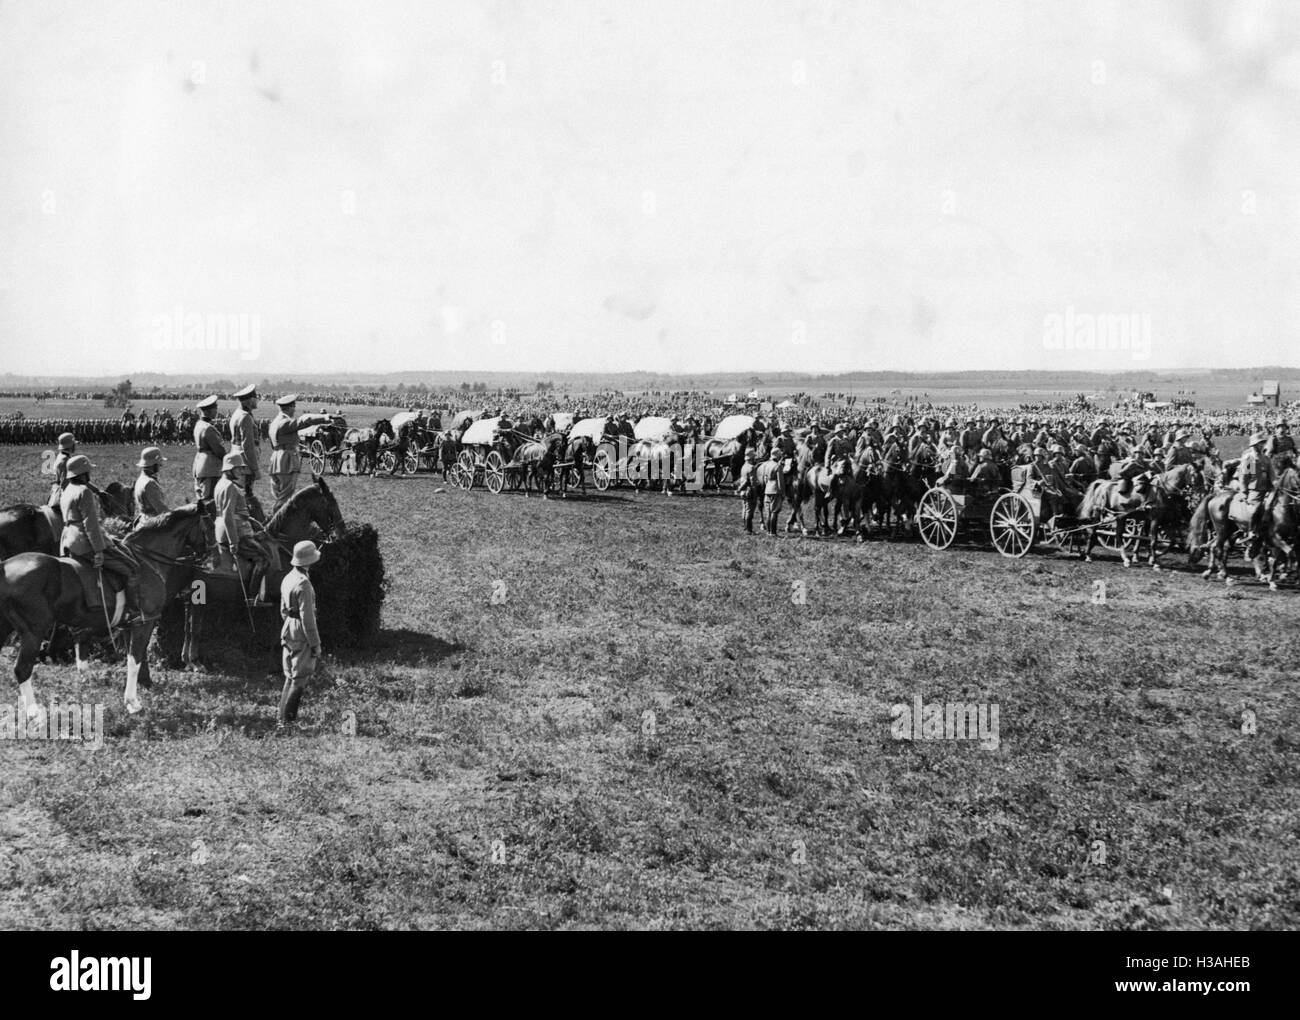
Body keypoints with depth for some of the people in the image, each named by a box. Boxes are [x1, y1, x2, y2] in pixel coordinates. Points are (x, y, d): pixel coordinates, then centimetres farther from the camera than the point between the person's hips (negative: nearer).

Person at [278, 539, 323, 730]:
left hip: (288, 631, 9)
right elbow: (307, 617, -21)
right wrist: (315, 644, -16)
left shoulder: (288, 579, 8)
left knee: (290, 677, 17)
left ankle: (284, 717, 21)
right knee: (300, 678, -3)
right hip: (302, 635, -9)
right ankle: (286, 719, -3)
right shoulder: (303, 584, -21)